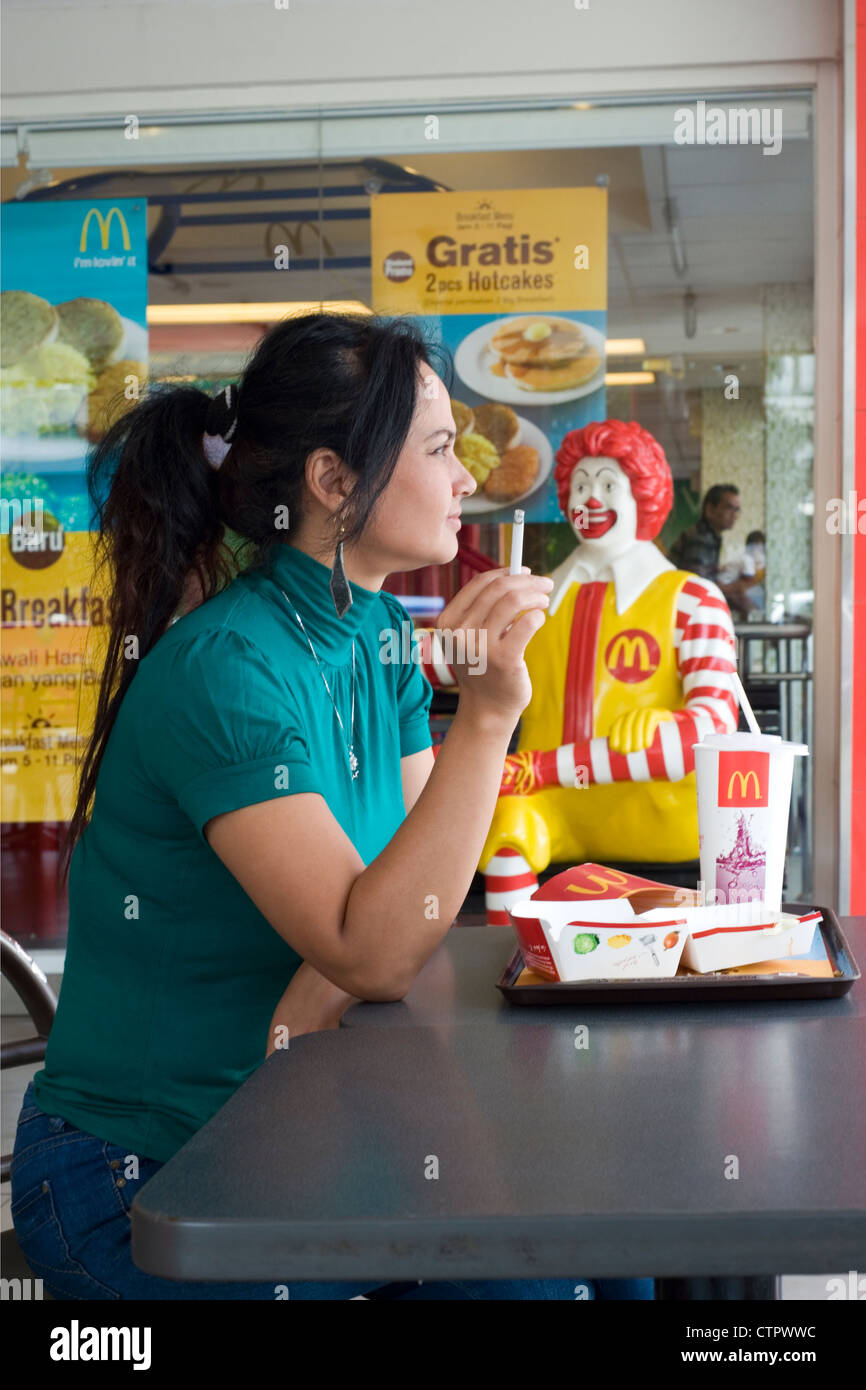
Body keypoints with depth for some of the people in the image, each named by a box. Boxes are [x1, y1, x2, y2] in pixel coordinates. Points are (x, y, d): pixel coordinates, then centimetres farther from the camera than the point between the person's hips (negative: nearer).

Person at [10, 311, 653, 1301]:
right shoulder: (226, 669, -23)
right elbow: (375, 953, -29)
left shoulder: (380, 635, 3)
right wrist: (488, 712, -34)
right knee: (517, 1267, -17)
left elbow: (411, 891, 2)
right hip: (136, 1177, -7)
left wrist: (323, 983, -18)